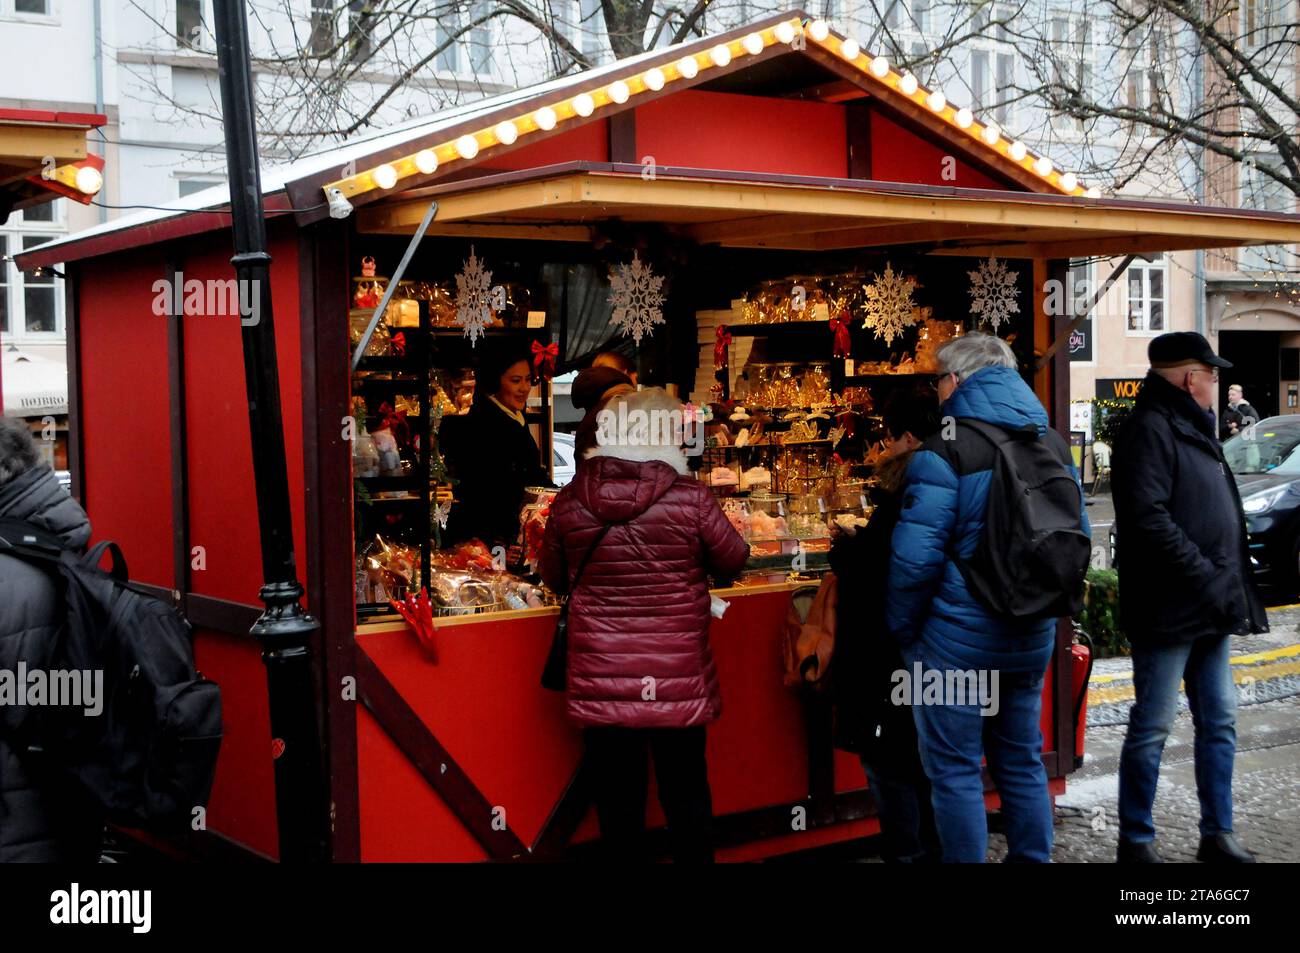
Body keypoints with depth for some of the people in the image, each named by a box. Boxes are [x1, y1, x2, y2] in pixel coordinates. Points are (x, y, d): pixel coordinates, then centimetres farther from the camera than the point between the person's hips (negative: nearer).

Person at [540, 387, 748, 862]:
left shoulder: (569, 503, -7)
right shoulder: (691, 499, -14)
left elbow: (553, 577, 9)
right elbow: (734, 561, 2)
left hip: (599, 688, 1)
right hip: (677, 685, -1)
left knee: (618, 803, 13)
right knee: (686, 799, 16)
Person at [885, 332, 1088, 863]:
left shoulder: (945, 451, -15)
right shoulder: (1054, 446, 8)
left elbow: (915, 557, -20)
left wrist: (902, 630, -7)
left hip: (957, 639, -7)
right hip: (1032, 639, 7)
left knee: (954, 772, 3)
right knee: (1022, 761, 18)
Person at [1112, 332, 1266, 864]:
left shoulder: (1191, 430, 17)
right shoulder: (1150, 429, -13)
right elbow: (1147, 517, -23)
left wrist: (1228, 585, 10)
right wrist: (1205, 575, -20)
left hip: (1209, 610, 10)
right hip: (1169, 611, -10)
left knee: (1219, 722, 13)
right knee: (1152, 727, -1)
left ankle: (1217, 835, 22)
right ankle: (1136, 841, 9)